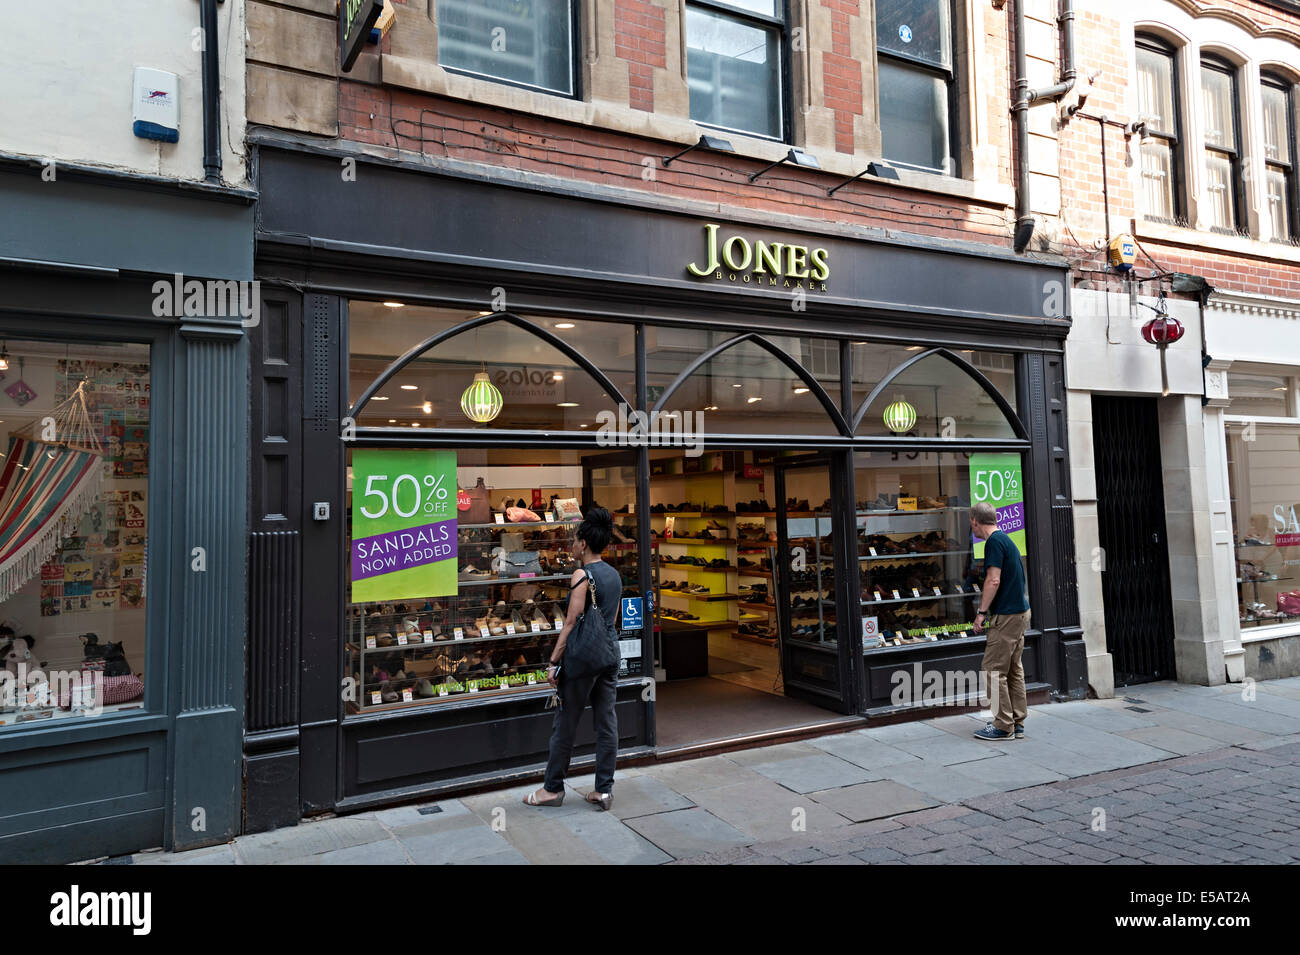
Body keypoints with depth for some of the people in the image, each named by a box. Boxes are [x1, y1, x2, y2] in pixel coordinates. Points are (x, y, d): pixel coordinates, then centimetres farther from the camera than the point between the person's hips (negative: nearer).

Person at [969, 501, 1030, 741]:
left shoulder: (994, 541, -13)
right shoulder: (1006, 539, 15)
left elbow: (993, 580, -20)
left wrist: (982, 612, -15)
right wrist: (988, 610, 22)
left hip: (1006, 615, -10)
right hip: (1020, 611, 10)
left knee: (993, 670, -4)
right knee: (1013, 669, 13)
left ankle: (1003, 726, 0)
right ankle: (1017, 723, 18)